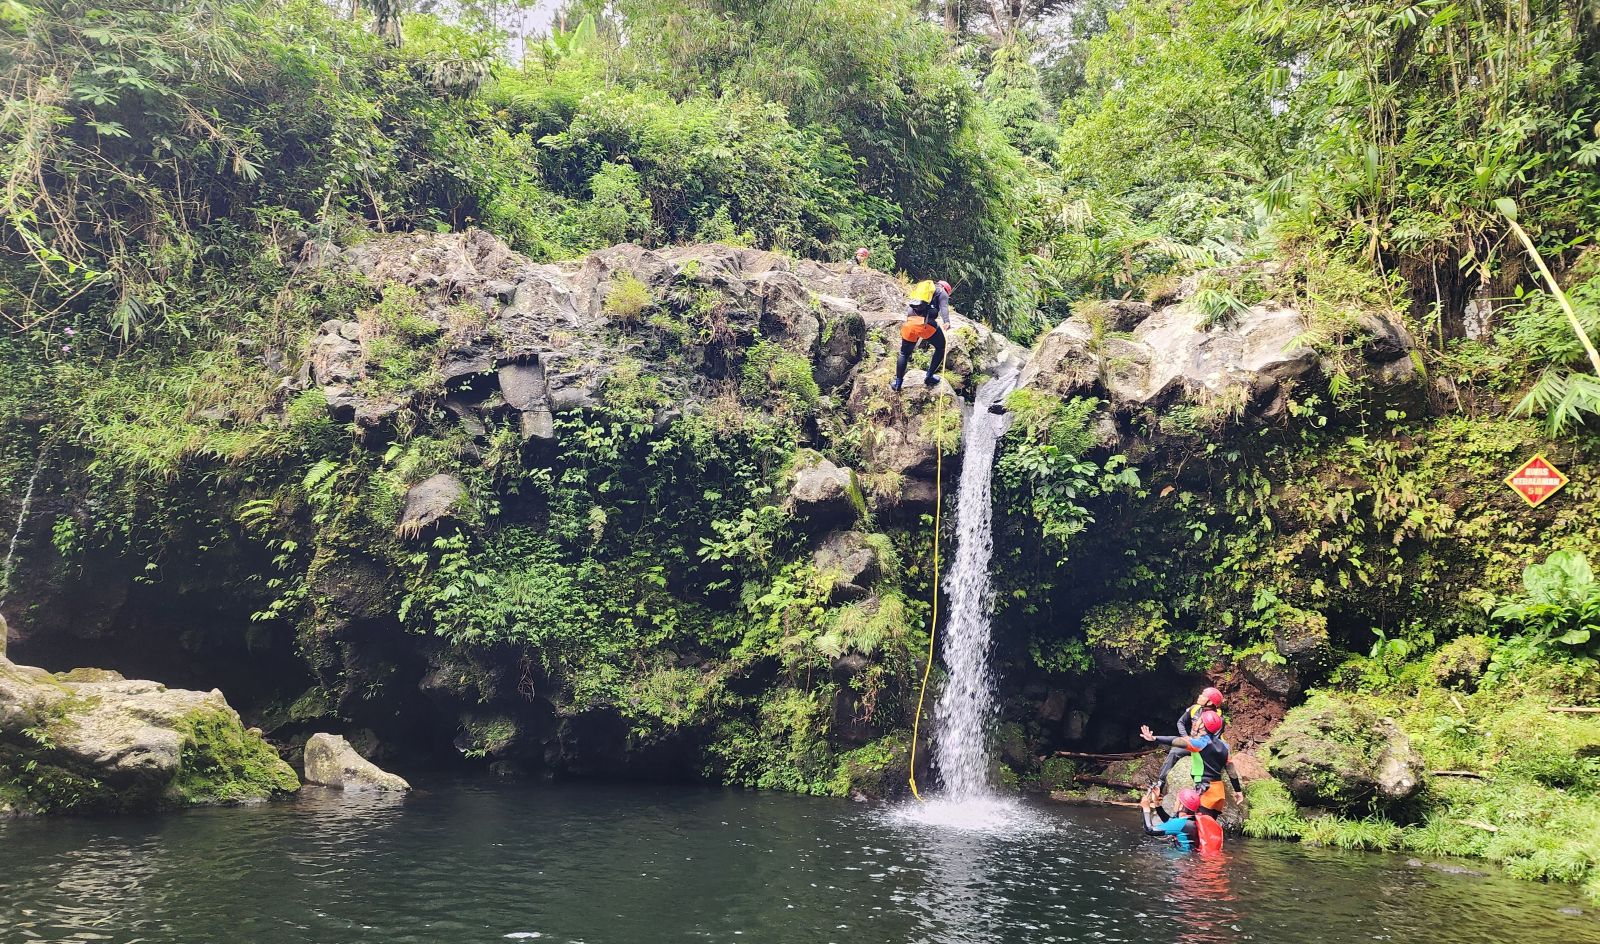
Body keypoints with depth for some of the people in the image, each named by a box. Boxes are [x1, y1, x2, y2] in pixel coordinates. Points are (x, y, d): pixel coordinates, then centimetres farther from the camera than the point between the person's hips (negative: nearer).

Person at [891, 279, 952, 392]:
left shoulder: (922, 288, 34)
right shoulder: (941, 291, 16)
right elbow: (944, 307, -5)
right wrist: (946, 321, -21)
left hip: (910, 323, 5)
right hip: (926, 323, -5)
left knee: (904, 354, 19)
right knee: (941, 347, 18)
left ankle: (898, 383, 24)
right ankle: (929, 377, 17)